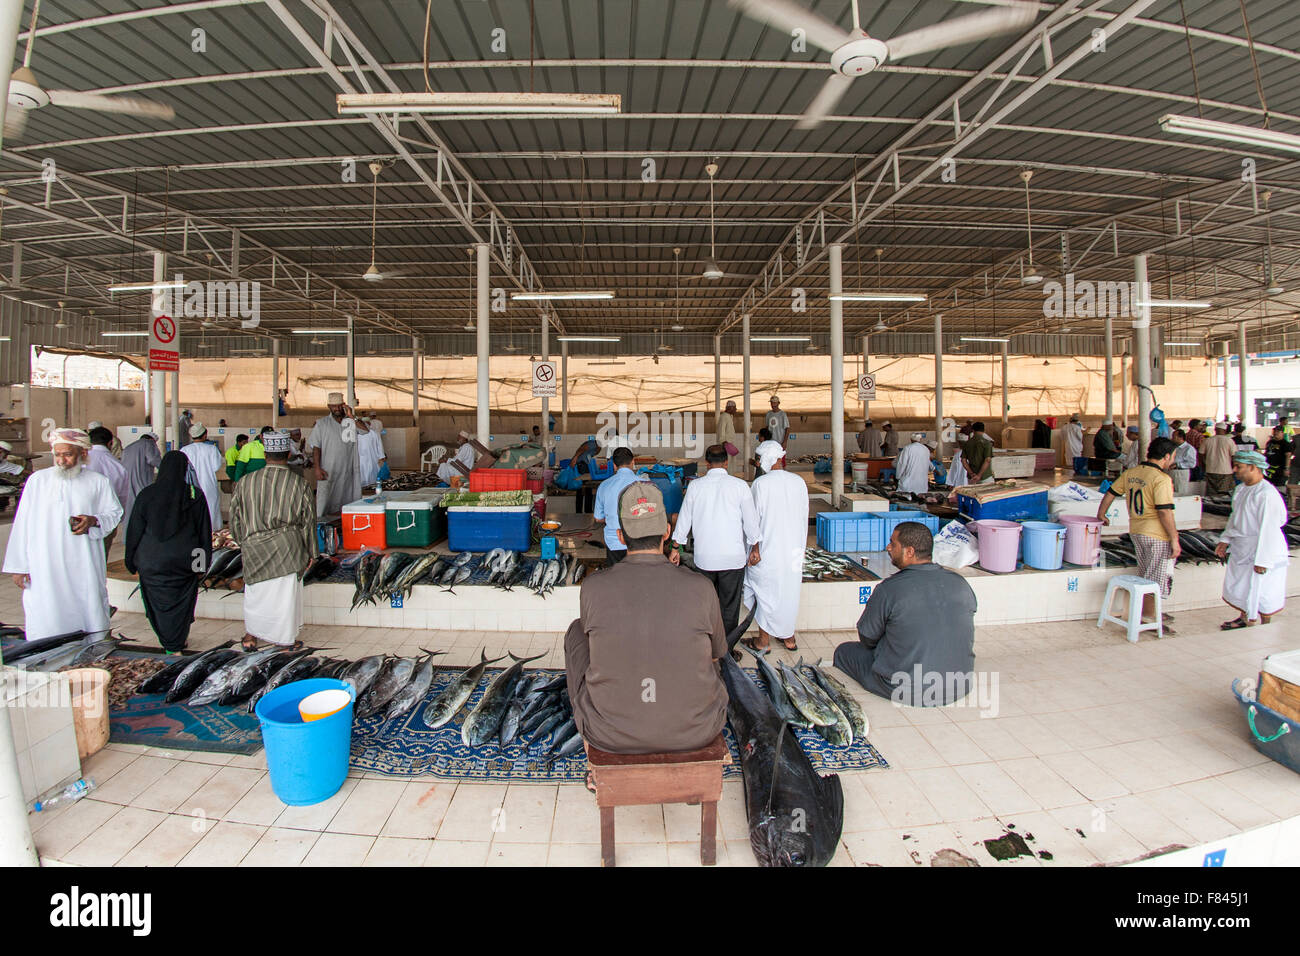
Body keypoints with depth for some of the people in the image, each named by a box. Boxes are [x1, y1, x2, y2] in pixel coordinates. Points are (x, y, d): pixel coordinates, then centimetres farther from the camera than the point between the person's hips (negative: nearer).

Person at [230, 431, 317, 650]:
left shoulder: (245, 482, -3)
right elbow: (308, 521, -3)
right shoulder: (299, 484, -9)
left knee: (255, 592, 20)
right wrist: (310, 552, 7)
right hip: (288, 549, -2)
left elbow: (235, 519, 6)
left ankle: (251, 636, 36)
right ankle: (286, 639, 22)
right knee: (287, 592, 10)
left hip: (254, 548, 2)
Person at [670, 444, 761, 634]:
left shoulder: (695, 485, -2)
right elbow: (751, 521, -1)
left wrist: (675, 549, 14)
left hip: (704, 557, 2)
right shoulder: (740, 486, -6)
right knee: (730, 606, 9)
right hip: (733, 557, -1)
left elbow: (684, 519, 4)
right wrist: (755, 549, 12)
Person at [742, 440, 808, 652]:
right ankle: (789, 638, 29)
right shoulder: (799, 482, -1)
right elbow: (804, 517, 7)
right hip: (794, 548, 4)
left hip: (768, 549, -4)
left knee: (766, 593, 9)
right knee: (789, 591, 17)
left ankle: (763, 640, 20)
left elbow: (753, 519, -11)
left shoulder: (760, 484, -15)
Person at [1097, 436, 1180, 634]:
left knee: (1145, 575, 19)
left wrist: (1101, 515, 27)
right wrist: (1175, 540, -16)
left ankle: (1148, 612, 30)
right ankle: (1148, 617, 8)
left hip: (1136, 532, 8)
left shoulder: (1130, 473, 5)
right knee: (1157, 577, 3)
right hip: (1157, 535, -8)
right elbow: (1165, 512, -21)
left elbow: (1110, 493, 13)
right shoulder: (1162, 479, -18)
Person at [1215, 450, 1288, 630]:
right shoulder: (1241, 489, 3)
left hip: (1259, 552, -8)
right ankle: (1245, 620, 38)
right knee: (1241, 588, 20)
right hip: (1241, 549, 8)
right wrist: (1225, 539, 14)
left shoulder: (1267, 494, -23)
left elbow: (1269, 529, -23)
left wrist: (1262, 560, -22)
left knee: (1260, 592, 6)